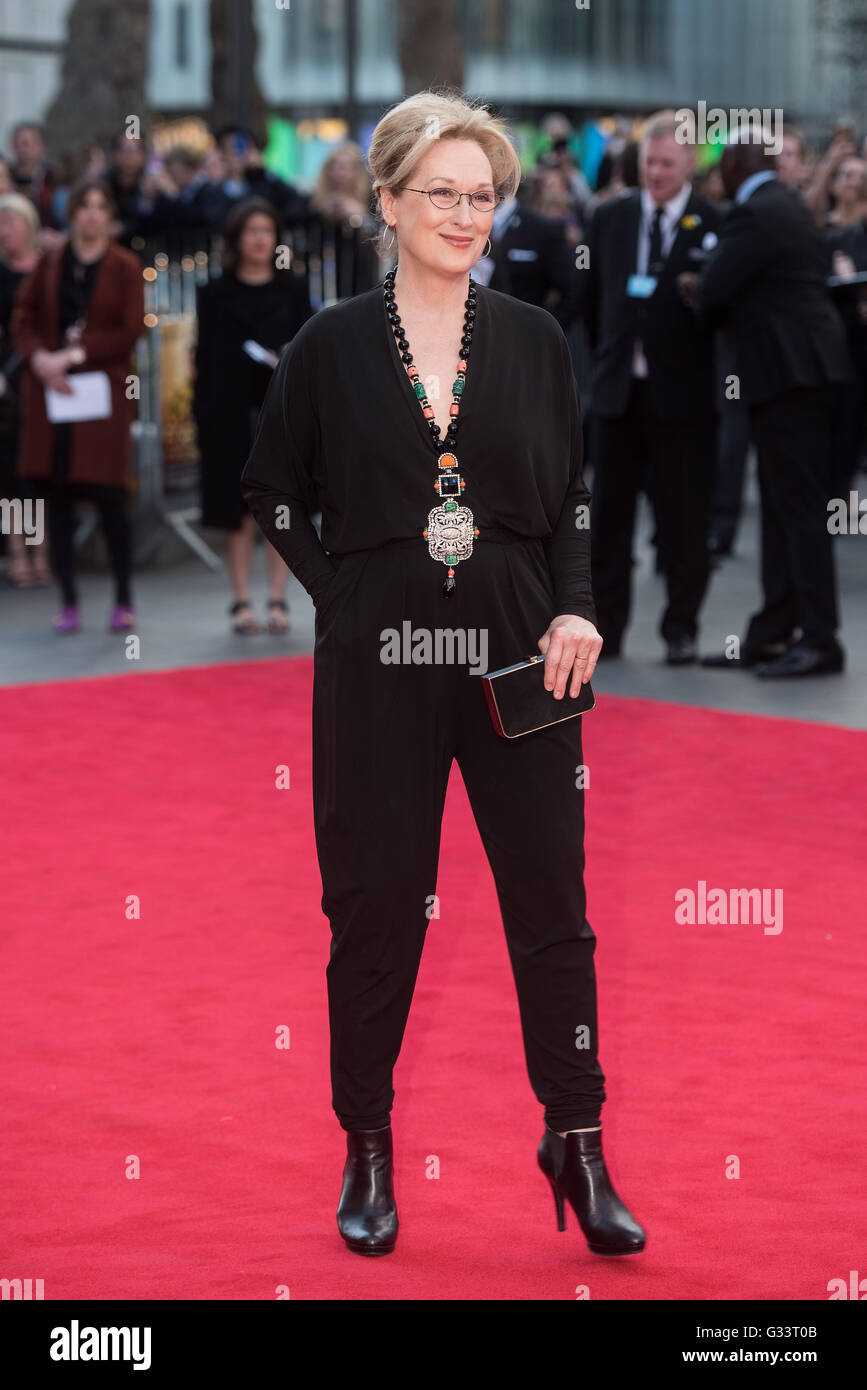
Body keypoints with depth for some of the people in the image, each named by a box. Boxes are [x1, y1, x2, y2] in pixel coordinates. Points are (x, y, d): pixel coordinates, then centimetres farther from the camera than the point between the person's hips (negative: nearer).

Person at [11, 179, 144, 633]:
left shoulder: (124, 267, 2)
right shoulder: (50, 263, 11)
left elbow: (128, 332, -5)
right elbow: (24, 318, 9)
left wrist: (74, 355, -13)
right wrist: (40, 359, -9)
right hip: (50, 390, 3)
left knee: (108, 494, -5)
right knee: (57, 496, 2)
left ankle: (124, 600, 5)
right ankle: (68, 602, 8)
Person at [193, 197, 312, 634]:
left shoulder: (293, 289, 9)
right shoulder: (215, 295, 6)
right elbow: (205, 357, 5)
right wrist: (203, 416, -2)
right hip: (232, 412, -1)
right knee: (238, 510, 2)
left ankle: (277, 599, 5)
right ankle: (241, 601, 7)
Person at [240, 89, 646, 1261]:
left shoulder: (534, 341, 6)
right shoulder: (331, 346, 1)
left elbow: (571, 496, 10)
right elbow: (273, 490, 9)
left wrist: (576, 609, -6)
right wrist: (340, 593, -2)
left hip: (520, 661, 1)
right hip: (379, 666, -1)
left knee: (552, 899, 1)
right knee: (376, 905, 4)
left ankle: (577, 1147, 11)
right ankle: (368, 1152, 18)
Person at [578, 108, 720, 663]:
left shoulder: (713, 226, -4)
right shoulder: (610, 218, 8)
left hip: (682, 393, -3)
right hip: (621, 388, 4)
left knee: (684, 517, 2)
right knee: (610, 514, 6)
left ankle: (681, 629, 10)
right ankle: (605, 627, 13)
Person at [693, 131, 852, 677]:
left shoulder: (755, 215, -15)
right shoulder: (788, 207, 16)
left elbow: (709, 294, -17)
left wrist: (722, 314, 6)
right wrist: (734, 313, 11)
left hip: (790, 371, -10)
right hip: (803, 369, 10)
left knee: (799, 509, -8)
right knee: (785, 509, 12)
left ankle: (819, 638, -7)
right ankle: (773, 633, 16)